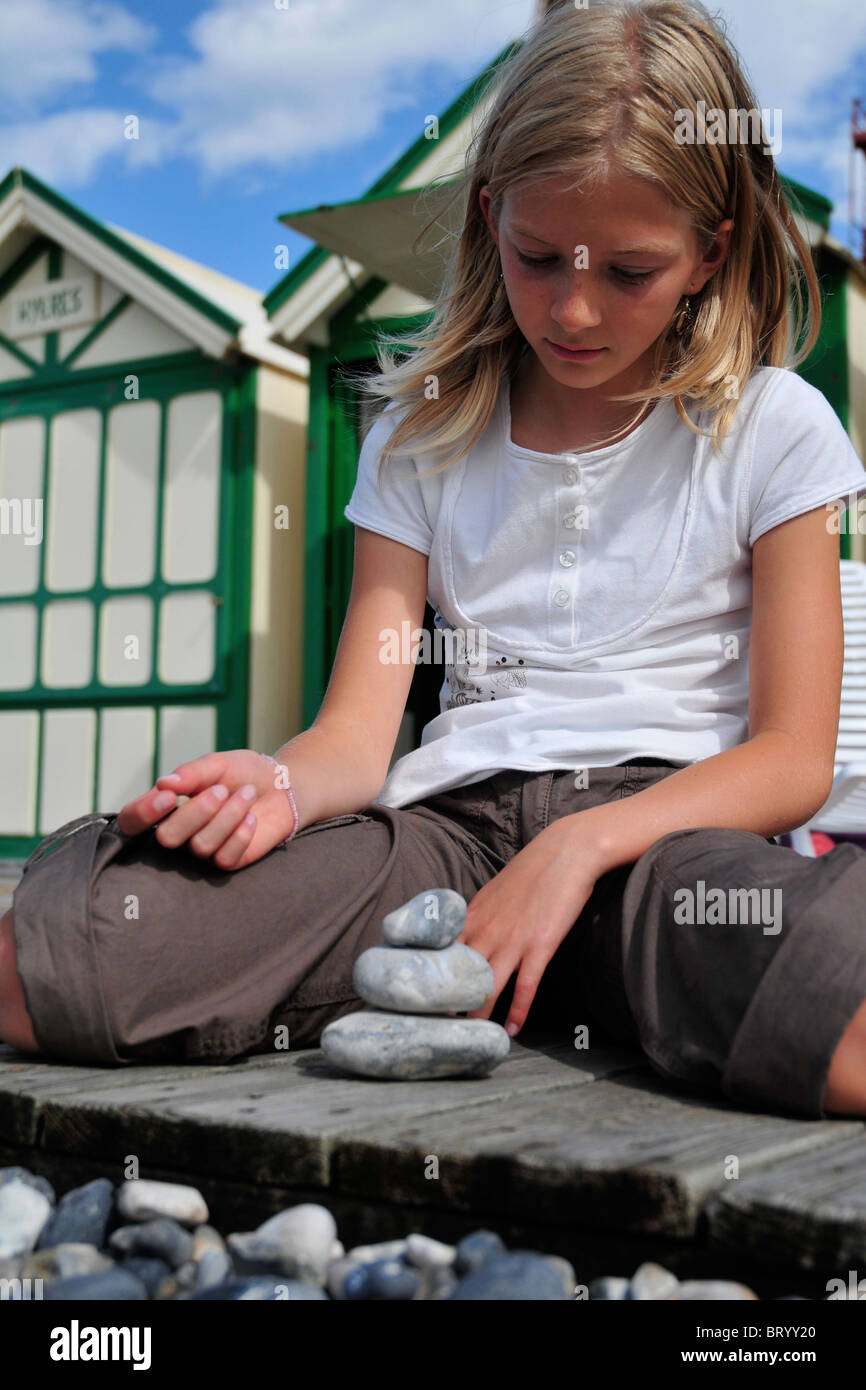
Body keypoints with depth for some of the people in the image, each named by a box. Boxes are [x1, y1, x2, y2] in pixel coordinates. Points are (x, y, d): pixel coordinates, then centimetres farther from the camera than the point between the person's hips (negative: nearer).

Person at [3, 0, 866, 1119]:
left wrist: (579, 846, -14)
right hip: (454, 820, 2)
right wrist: (281, 783, -17)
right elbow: (360, 729, 7)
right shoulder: (424, 435, 14)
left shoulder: (772, 427, 7)